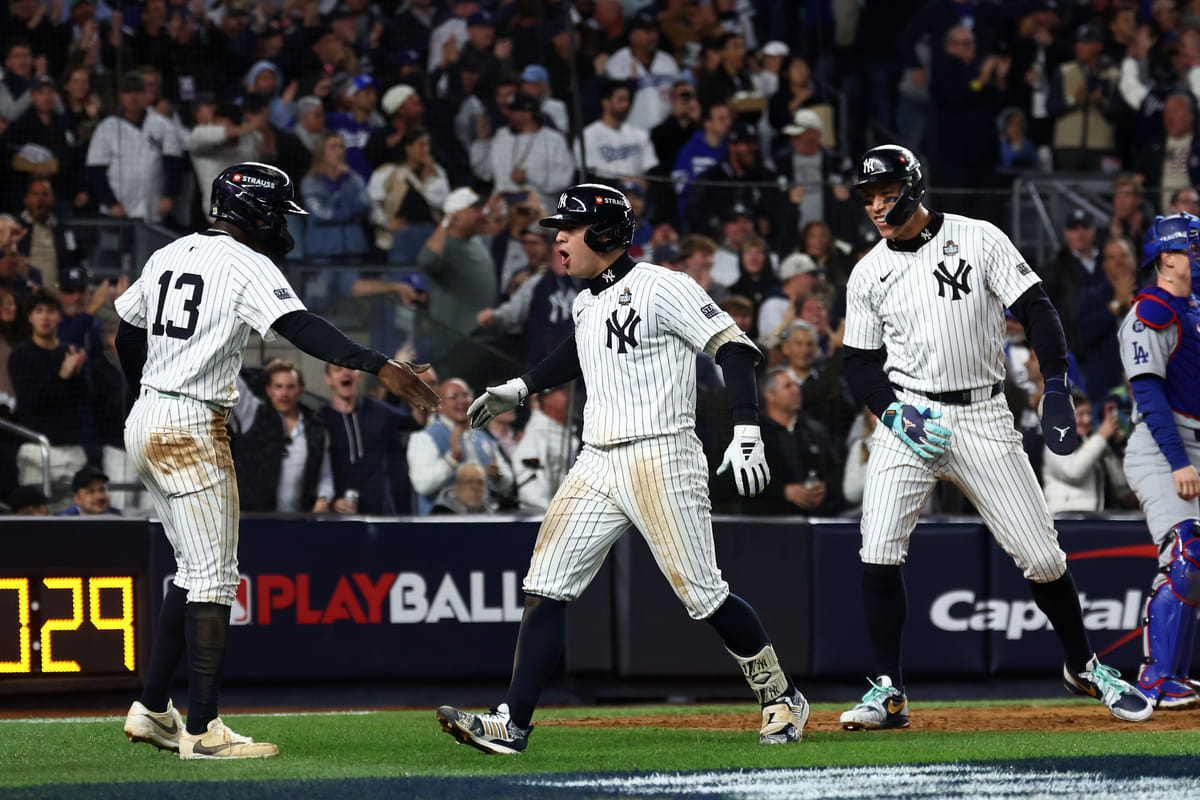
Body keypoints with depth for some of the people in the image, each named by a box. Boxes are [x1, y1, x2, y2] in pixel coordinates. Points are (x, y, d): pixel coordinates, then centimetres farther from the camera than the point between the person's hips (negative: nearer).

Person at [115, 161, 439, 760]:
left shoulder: (169, 256, 14)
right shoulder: (246, 265, -11)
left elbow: (128, 334, 22)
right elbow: (301, 328, -27)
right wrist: (380, 367, -36)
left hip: (145, 421, 9)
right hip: (194, 429, -9)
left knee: (195, 569, 18)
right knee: (214, 576, -7)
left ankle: (151, 710, 18)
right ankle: (202, 730, -10)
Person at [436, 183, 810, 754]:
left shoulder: (659, 287, -11)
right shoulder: (586, 304, 14)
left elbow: (733, 347, -15)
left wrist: (747, 433, -23)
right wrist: (520, 390, 31)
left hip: (660, 459, -8)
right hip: (597, 465, 8)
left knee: (701, 595, -7)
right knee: (545, 587, -3)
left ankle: (781, 699, 11)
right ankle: (512, 723, -5)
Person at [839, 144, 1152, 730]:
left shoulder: (978, 240, -2)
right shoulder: (868, 274, 6)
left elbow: (1035, 309, -5)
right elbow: (859, 362, 9)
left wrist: (1056, 387, -17)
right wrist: (895, 413, -10)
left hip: (982, 418, -2)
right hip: (909, 415, 2)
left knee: (1042, 557, -2)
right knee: (879, 555, -15)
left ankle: (1084, 668, 20)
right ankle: (887, 692, -4)